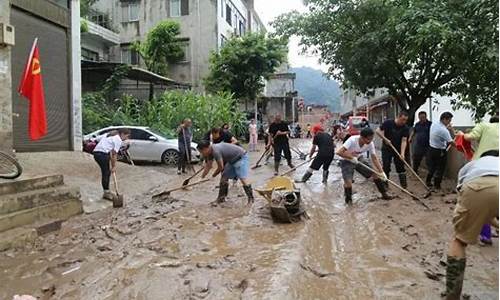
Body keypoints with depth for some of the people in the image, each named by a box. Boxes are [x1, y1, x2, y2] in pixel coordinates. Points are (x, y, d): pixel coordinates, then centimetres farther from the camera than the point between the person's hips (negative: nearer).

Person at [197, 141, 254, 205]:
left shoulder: (216, 151, -29)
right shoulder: (210, 152, 1)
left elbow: (221, 167, -20)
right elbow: (208, 167, 12)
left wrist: (214, 175, -1)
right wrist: (201, 177, 15)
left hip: (241, 157, -10)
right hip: (232, 160, 10)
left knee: (243, 178, -19)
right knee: (224, 177, 8)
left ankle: (251, 199, -10)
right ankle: (221, 198, 17)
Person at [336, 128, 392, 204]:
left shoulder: (370, 143, -17)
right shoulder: (352, 140, -35)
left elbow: (374, 158, -8)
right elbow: (339, 152, -41)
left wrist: (382, 172, -13)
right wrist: (352, 158, -34)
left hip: (359, 159, 5)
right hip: (347, 161, -5)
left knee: (375, 172, -4)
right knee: (348, 182, -20)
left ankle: (384, 193, 15)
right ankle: (348, 199, 10)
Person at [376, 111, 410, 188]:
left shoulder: (405, 128, -9)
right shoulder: (388, 123, -13)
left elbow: (404, 141, -14)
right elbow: (378, 130, -7)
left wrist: (402, 153, -25)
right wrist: (385, 139, -20)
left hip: (398, 150, 2)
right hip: (386, 149, -2)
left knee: (401, 167, 4)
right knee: (386, 167, 2)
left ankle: (404, 185, 13)